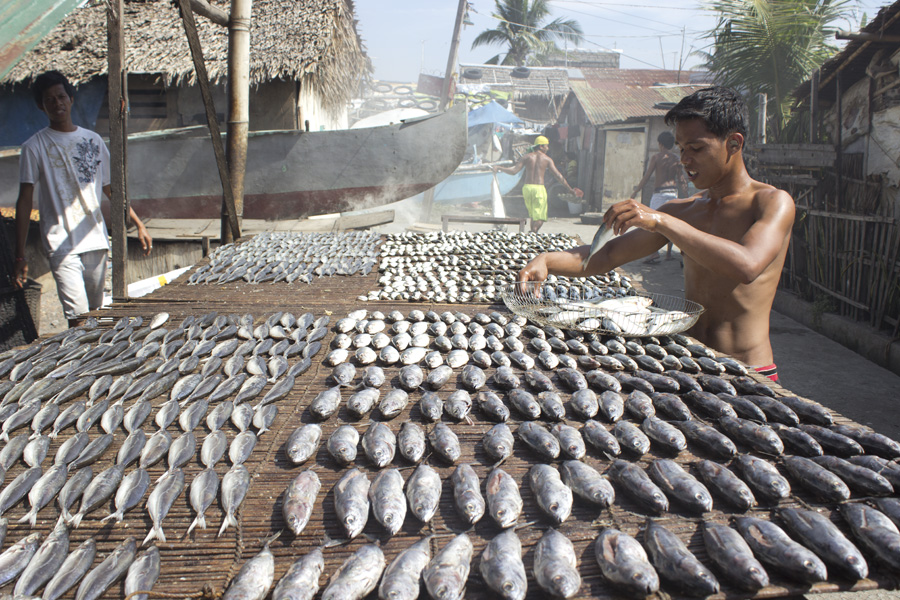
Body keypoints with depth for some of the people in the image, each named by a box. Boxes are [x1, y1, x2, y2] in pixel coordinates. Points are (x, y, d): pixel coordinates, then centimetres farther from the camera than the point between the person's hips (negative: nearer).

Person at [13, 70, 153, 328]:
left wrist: (138, 223, 14)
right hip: (61, 243, -4)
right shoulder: (35, 146, 0)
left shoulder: (93, 140, 12)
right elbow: (25, 202, -2)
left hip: (96, 239, 4)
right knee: (78, 318, -15)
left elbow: (110, 188, 20)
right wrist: (19, 256, -6)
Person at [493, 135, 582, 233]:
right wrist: (570, 189, 8)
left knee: (533, 215, 18)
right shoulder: (547, 159, 4)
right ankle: (533, 232, -26)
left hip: (527, 188, 3)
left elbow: (514, 171, 0)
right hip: (539, 188, -3)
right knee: (540, 217, -2)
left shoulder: (527, 157, 8)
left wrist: (499, 168, 12)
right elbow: (558, 176, 2)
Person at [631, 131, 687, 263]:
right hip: (673, 191, 5)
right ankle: (668, 252, 17)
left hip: (659, 192, -4)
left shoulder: (656, 157, -3)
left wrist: (636, 191, 5)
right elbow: (681, 180, 5)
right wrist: (684, 194, 12)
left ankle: (654, 251, -24)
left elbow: (646, 177, -4)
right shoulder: (677, 159, 8)